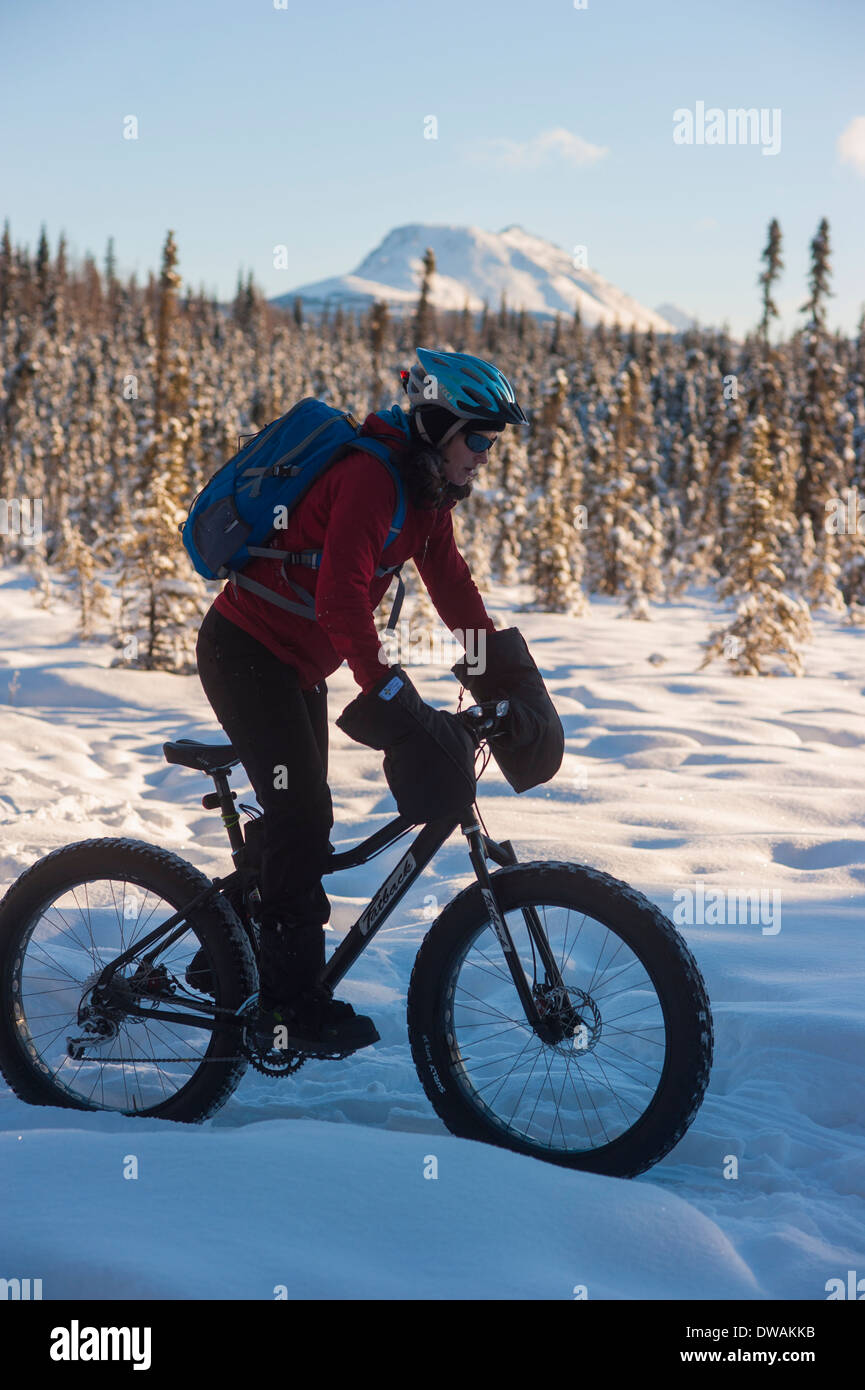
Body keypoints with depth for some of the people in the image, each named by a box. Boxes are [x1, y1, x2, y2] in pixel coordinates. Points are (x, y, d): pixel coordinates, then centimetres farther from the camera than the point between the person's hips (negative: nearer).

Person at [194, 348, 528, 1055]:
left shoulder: (428, 491, 5)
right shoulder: (370, 477, -25)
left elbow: (452, 584, 8)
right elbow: (342, 596, -35)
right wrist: (390, 693, -40)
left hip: (297, 664, 10)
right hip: (245, 653, -10)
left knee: (300, 818, 12)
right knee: (303, 815, -12)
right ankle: (297, 1002, -4)